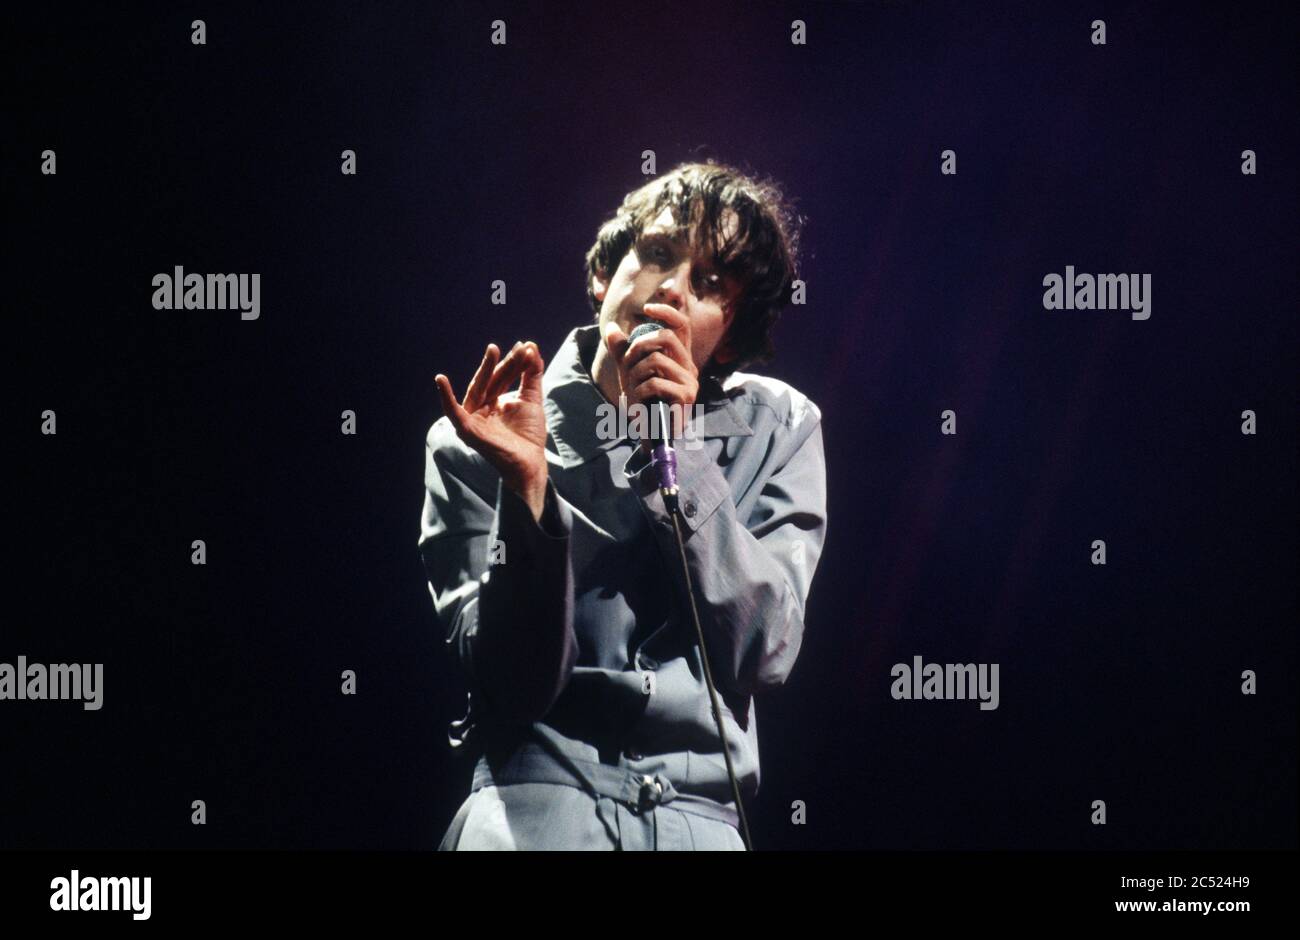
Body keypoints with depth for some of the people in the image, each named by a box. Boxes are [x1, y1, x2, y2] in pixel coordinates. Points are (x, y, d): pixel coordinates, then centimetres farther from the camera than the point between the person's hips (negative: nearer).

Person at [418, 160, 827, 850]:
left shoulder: (775, 429, 4)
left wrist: (678, 450, -11)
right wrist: (526, 488, -18)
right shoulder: (480, 443, 0)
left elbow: (762, 653, -6)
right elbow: (511, 684, -6)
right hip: (533, 807, -2)